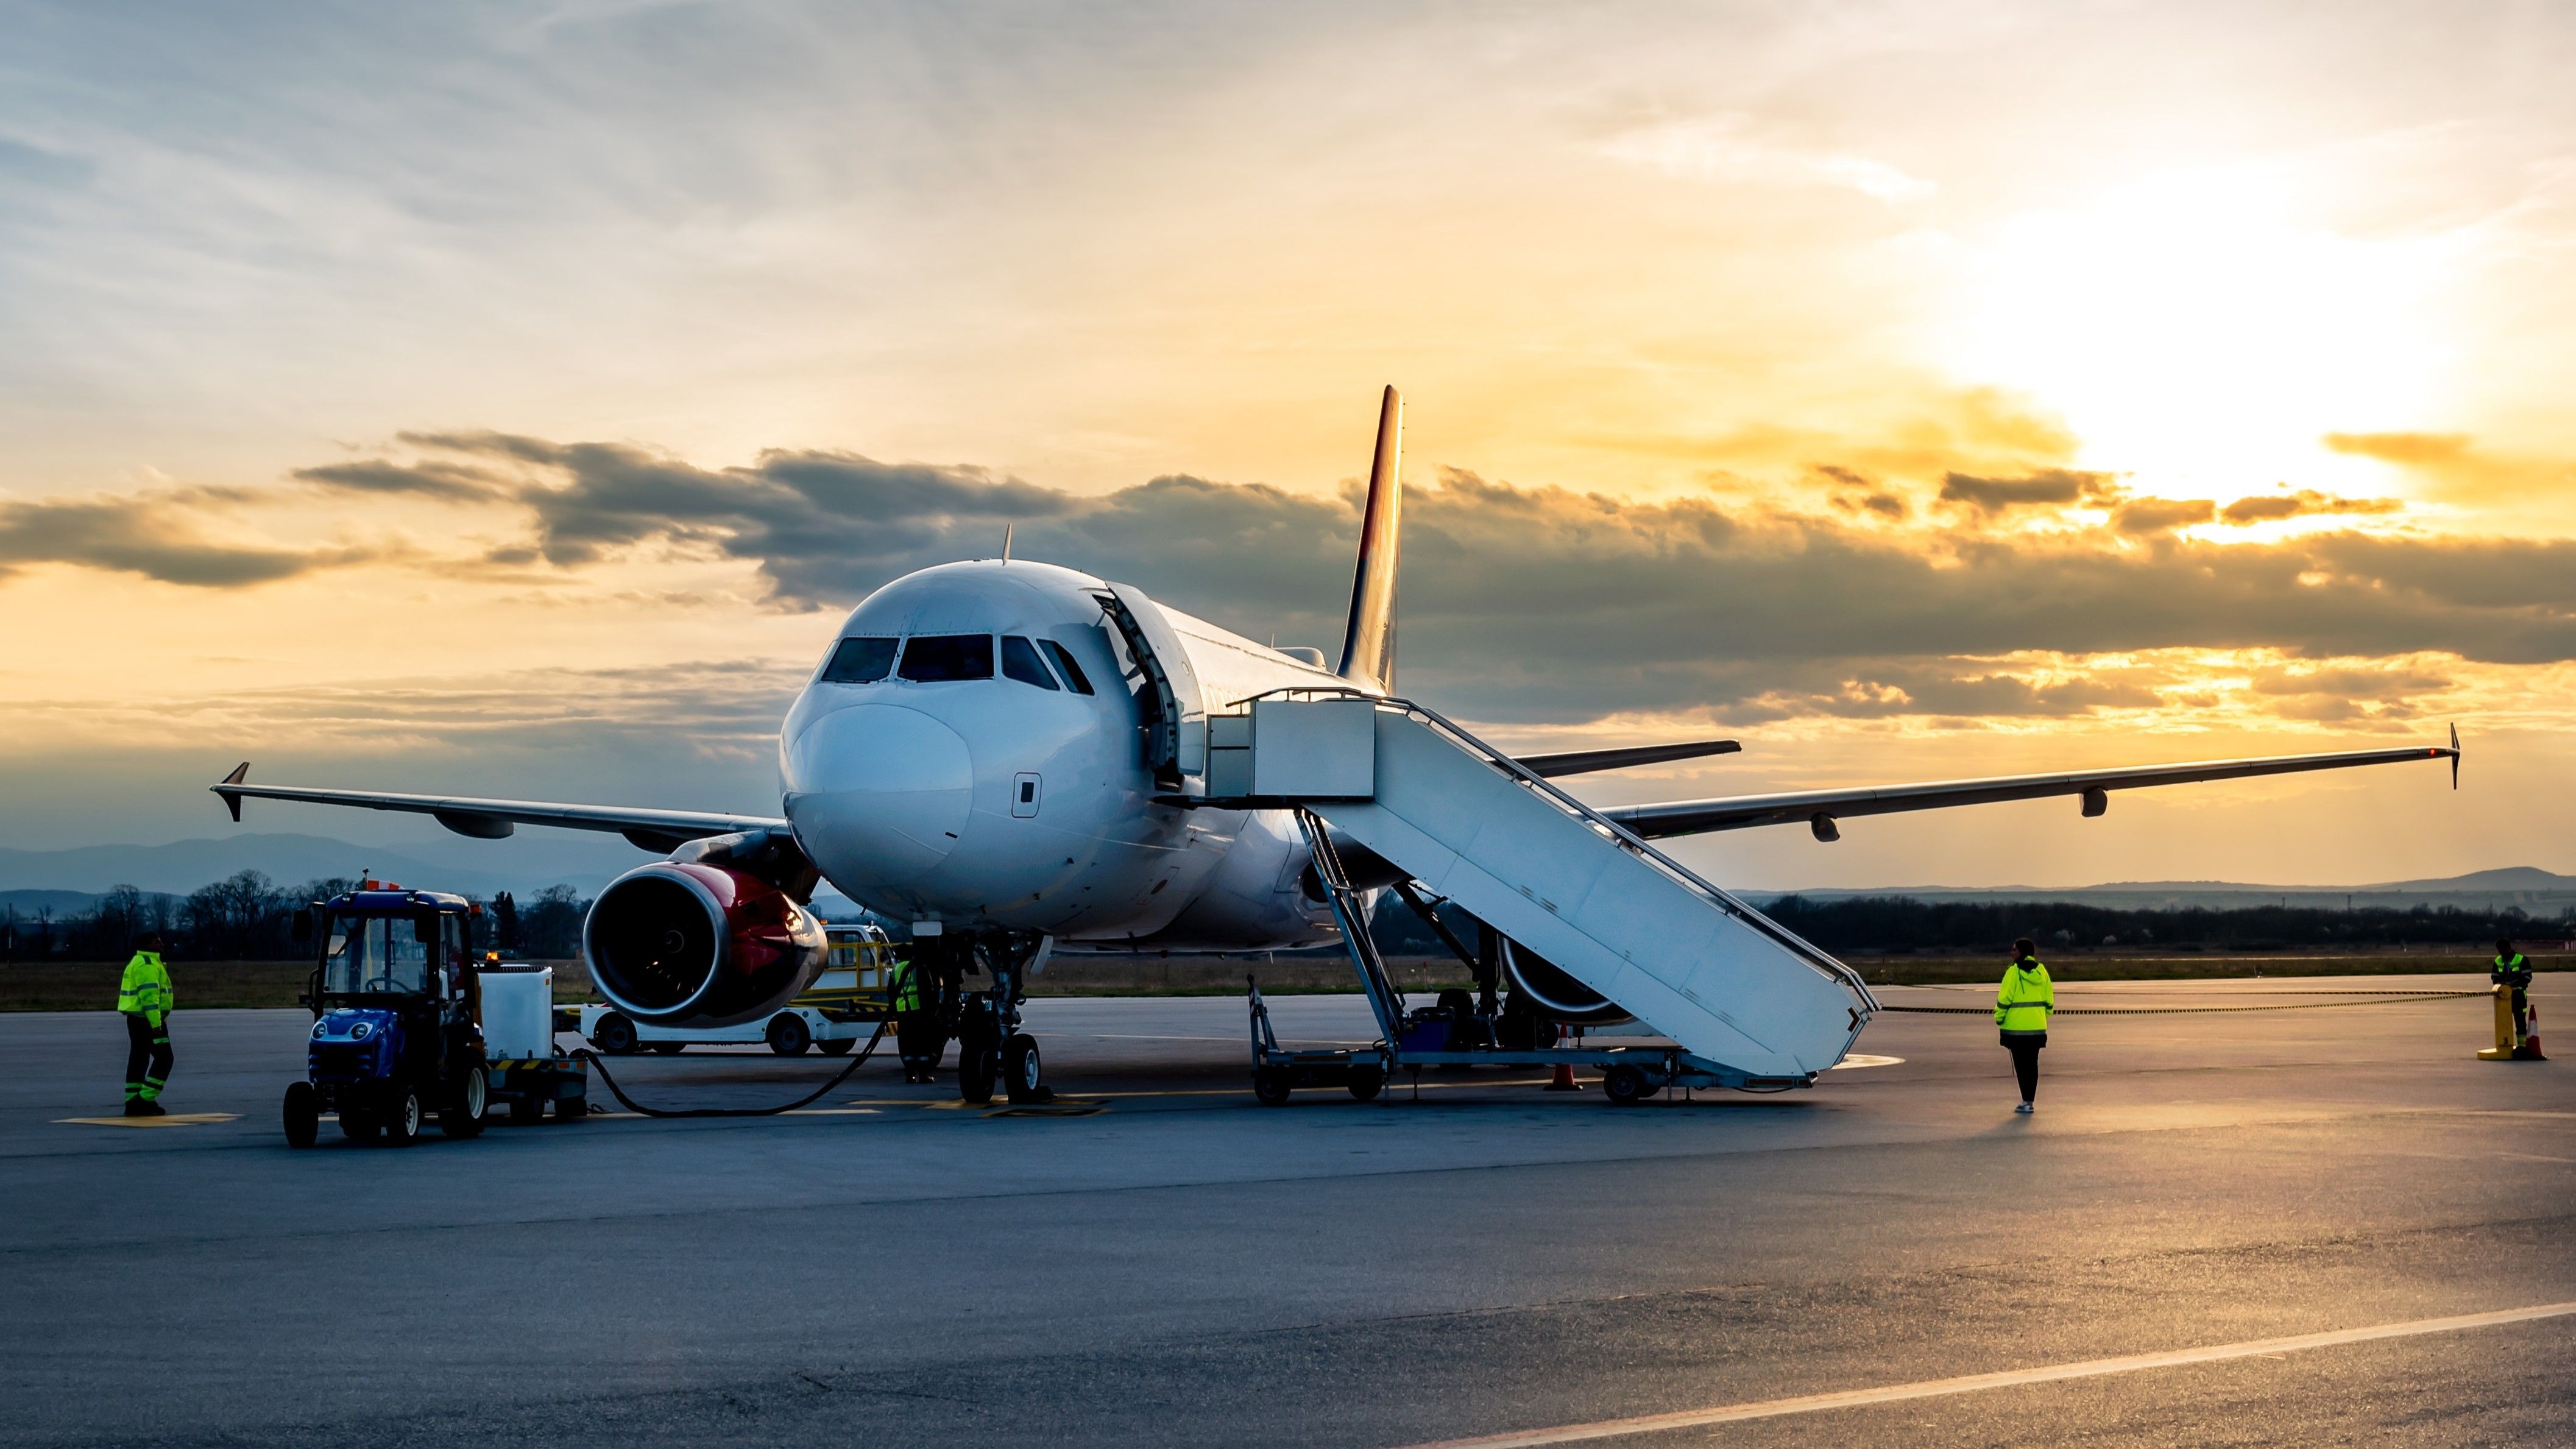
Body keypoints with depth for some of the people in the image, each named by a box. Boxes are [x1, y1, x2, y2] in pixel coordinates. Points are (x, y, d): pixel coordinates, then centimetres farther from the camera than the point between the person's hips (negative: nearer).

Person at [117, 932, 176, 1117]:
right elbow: (149, 996, -22)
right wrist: (156, 1024, -25)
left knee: (138, 1060, 11)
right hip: (148, 1020, -11)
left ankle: (133, 1103, 12)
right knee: (163, 1059, -8)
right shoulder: (147, 965, -15)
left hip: (136, 1019, 11)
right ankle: (147, 1099, -11)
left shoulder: (139, 962, 19)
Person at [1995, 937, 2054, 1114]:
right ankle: (2030, 1101, 14)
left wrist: (1999, 1018, 0)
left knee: (2021, 1065, 0)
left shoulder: (2014, 972, -11)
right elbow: (2049, 999, 9)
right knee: (2032, 1064, 12)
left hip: (2016, 1027, -5)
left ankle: (2026, 1102, -1)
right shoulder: (2041, 971, 6)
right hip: (2037, 1027, 5)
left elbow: (2004, 998, -12)